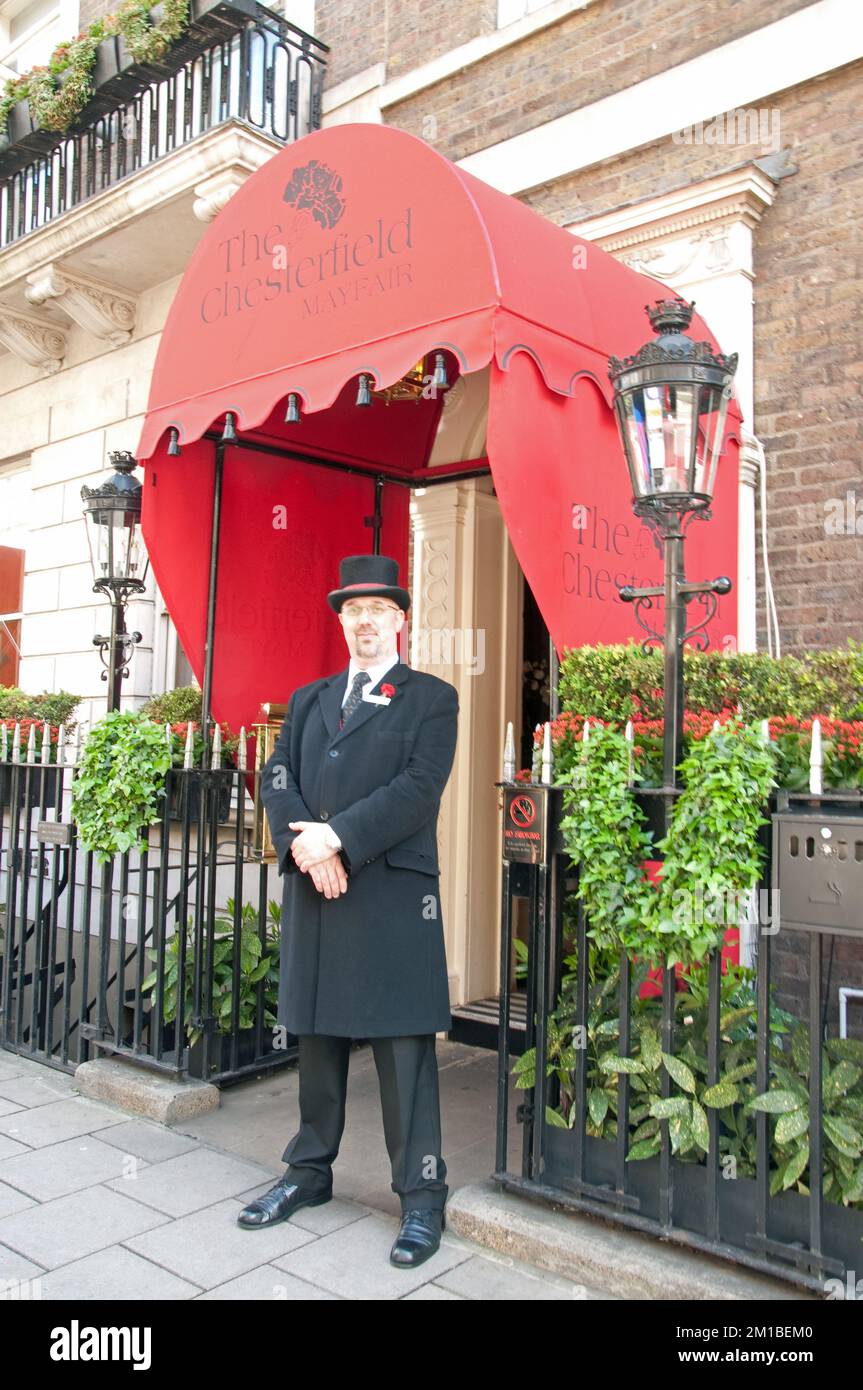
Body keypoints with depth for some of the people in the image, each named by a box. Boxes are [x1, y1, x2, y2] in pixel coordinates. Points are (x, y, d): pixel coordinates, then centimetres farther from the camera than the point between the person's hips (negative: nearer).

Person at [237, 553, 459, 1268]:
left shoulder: (431, 697, 3)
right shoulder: (308, 699, 18)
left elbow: (418, 790, -10)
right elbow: (278, 780, 7)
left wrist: (336, 837, -17)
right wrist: (305, 846, -12)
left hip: (393, 893, -5)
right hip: (312, 889, 5)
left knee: (404, 1048, 1)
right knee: (316, 1037, 15)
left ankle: (422, 1197, 13)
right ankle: (310, 1172, 31)